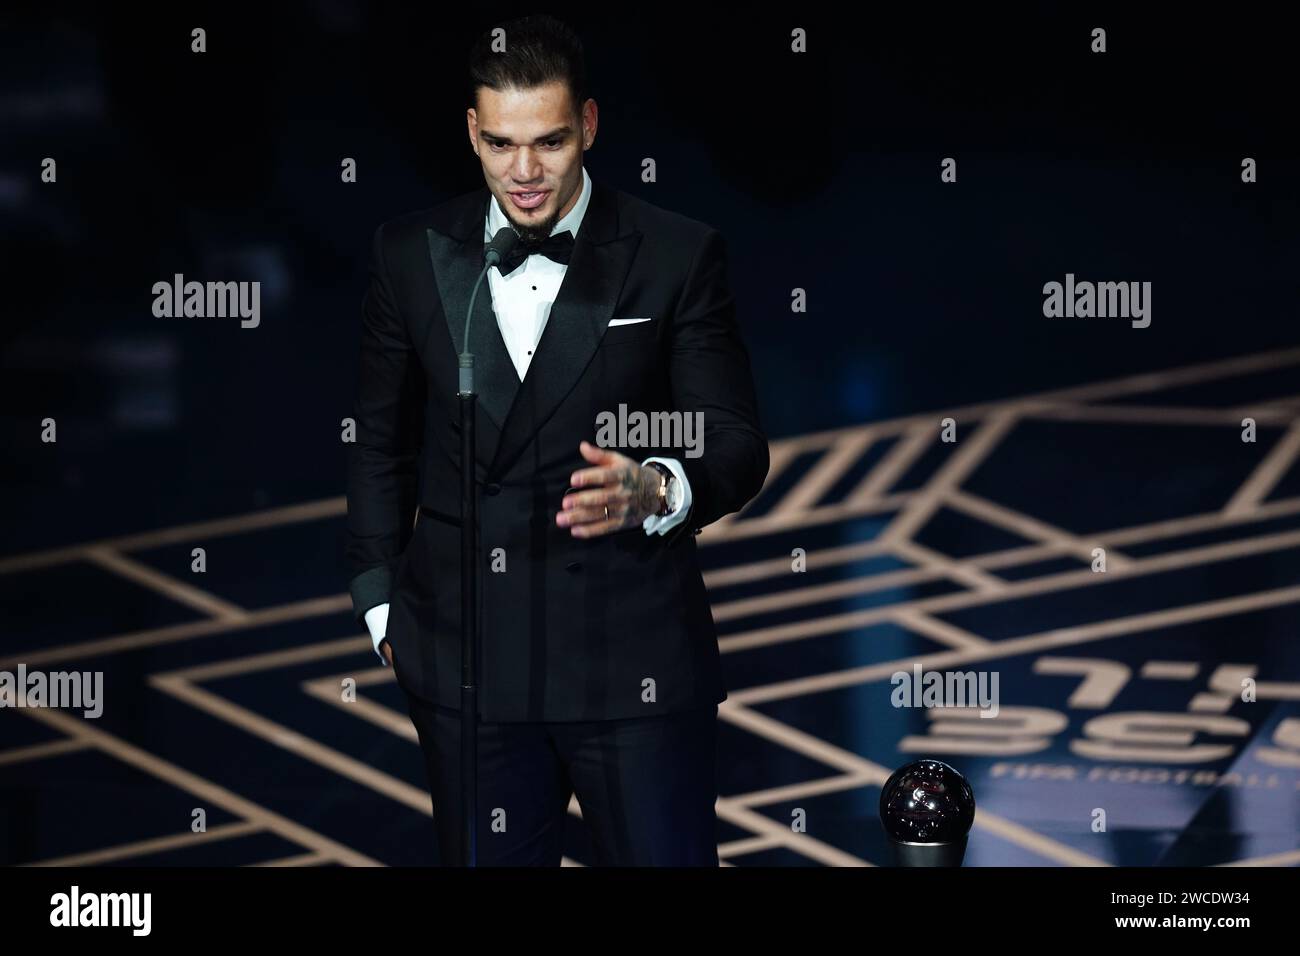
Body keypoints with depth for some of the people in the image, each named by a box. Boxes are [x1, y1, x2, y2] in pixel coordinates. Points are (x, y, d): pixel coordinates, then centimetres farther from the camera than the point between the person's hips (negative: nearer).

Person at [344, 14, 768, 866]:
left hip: (634, 657, -2)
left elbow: (736, 443, -4)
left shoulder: (679, 256, -3)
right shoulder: (413, 254, 5)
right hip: (464, 658, 2)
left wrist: (655, 490, -25)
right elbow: (383, 443, 14)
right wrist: (381, 602, 9)